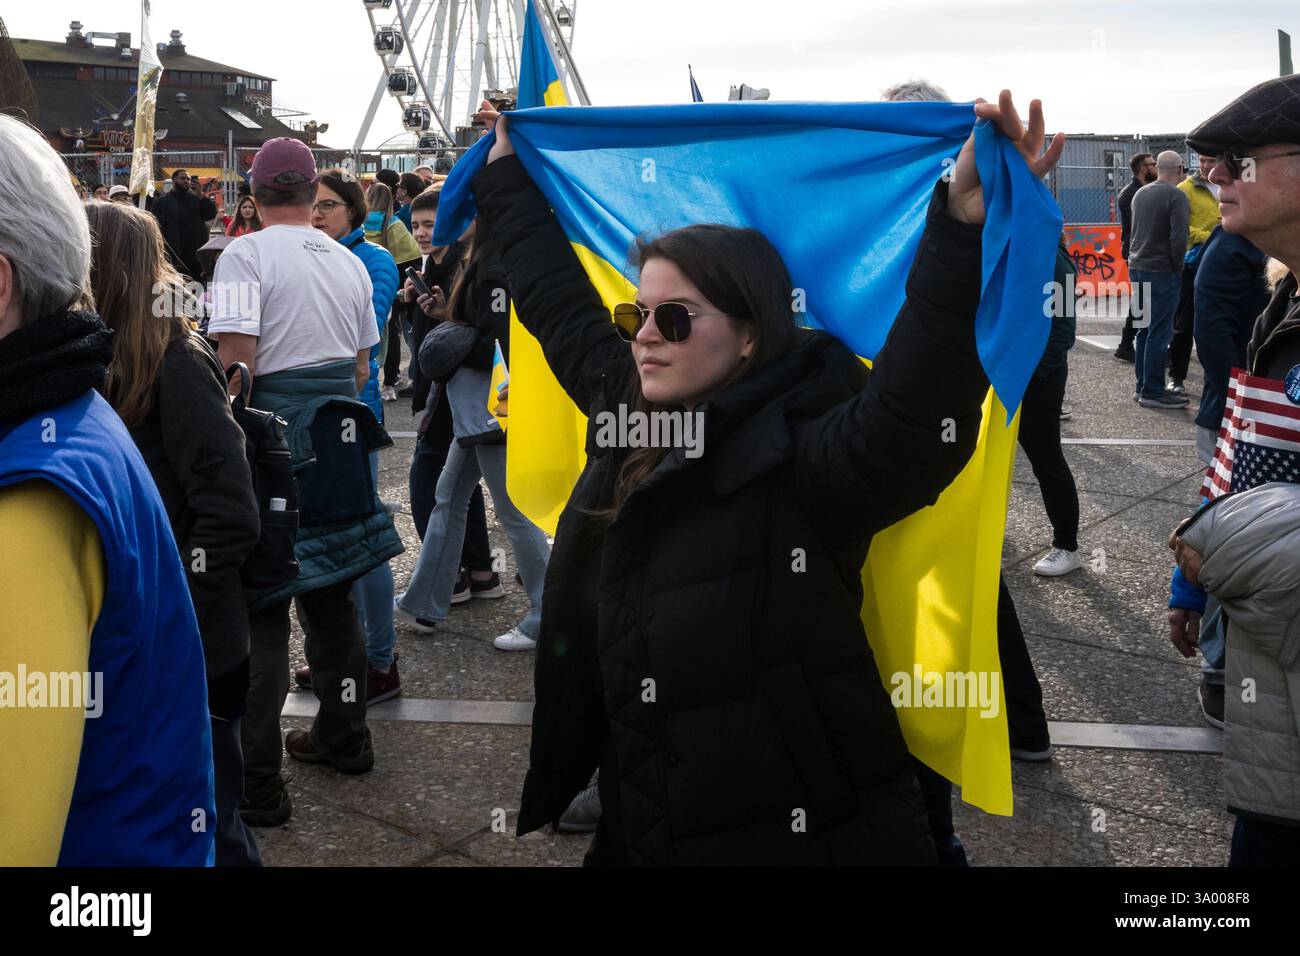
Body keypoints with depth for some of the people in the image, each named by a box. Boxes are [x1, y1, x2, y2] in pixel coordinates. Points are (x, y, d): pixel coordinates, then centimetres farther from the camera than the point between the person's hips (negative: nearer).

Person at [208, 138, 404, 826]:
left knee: (259, 607, -1)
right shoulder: (349, 261, 10)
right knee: (329, 591, 17)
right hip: (338, 435, 6)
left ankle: (257, 782, 4)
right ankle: (342, 736, 31)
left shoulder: (245, 255, -8)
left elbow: (235, 358, -18)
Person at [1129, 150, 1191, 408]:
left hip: (1137, 268, 8)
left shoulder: (1140, 194, 9)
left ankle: (1142, 386, 20)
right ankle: (1152, 391, -2)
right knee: (1159, 332, -4)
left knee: (1144, 329, 14)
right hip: (1162, 271, -8)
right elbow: (1179, 238, -18)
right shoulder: (1177, 196, -13)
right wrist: (1178, 267, -6)